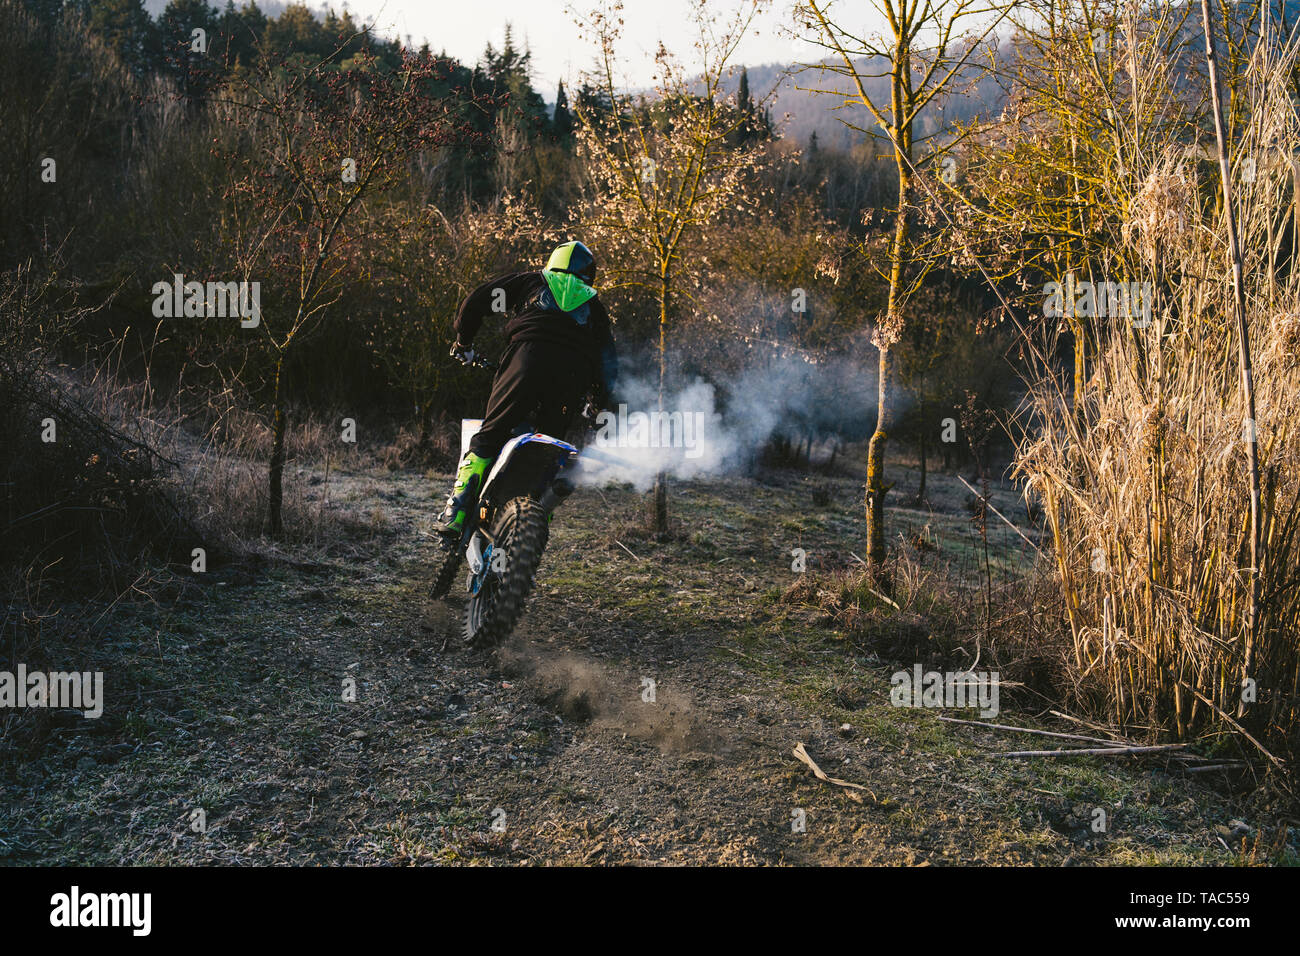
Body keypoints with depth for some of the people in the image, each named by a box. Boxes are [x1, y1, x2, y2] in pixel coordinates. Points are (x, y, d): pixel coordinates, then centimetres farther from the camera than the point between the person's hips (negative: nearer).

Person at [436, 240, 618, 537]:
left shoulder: (529, 282, 27)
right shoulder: (594, 305, 32)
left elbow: (476, 300, 19)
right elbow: (608, 358, 26)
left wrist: (463, 342, 31)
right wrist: (601, 399, 34)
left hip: (529, 357, -2)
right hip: (573, 374, 2)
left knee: (489, 436, -2)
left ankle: (455, 511, -15)